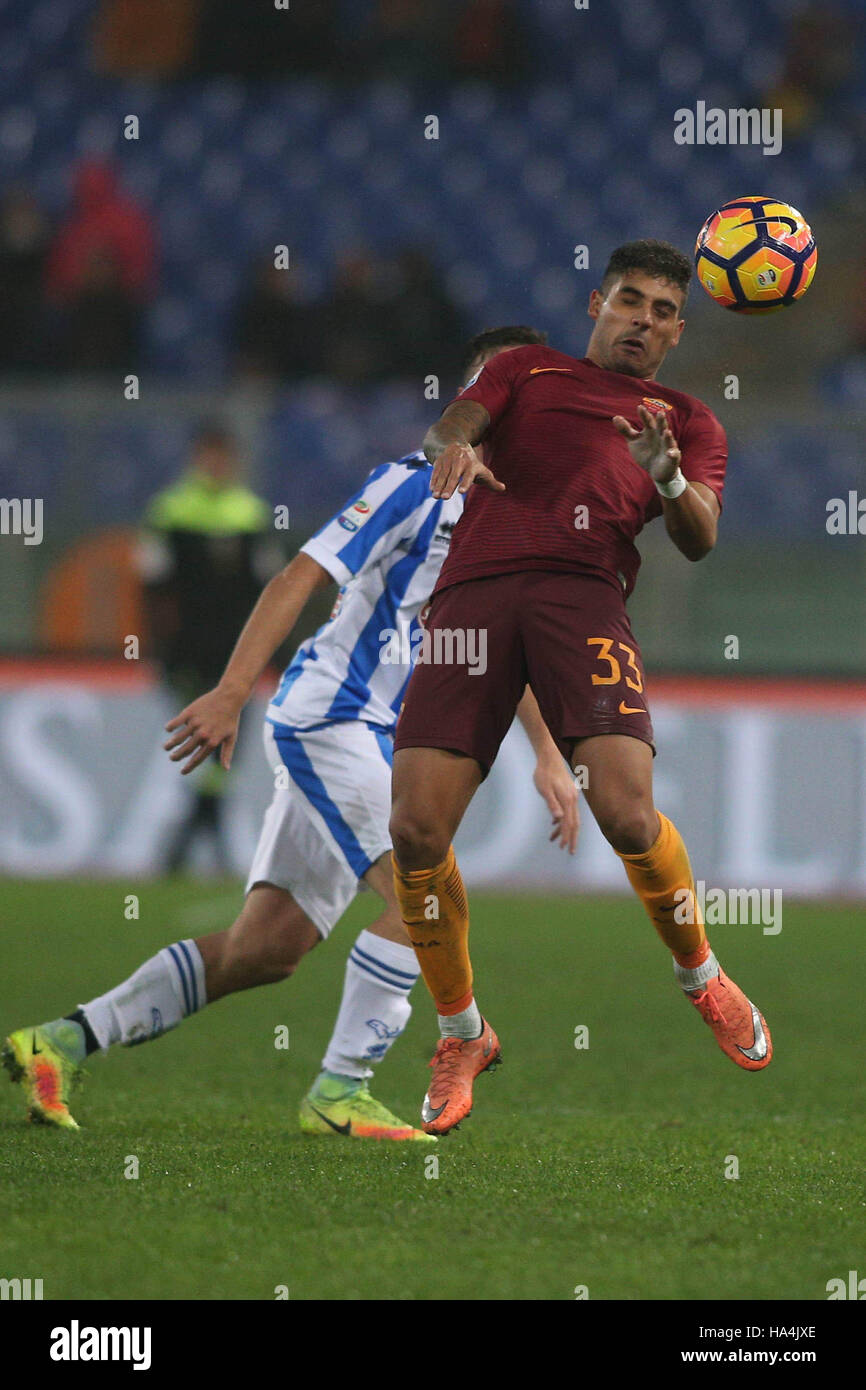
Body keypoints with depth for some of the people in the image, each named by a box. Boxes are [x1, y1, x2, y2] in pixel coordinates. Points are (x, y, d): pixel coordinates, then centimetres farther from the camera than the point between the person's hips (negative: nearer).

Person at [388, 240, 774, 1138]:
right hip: (476, 586, 1)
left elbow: (700, 540, 11)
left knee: (627, 814, -22)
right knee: (416, 830, -13)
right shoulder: (526, 371, 27)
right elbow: (451, 423, 9)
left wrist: (666, 473, -11)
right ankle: (461, 1035, 10)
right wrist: (454, 446, -17)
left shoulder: (688, 422, 26)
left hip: (584, 591, -1)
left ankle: (702, 978, 8)